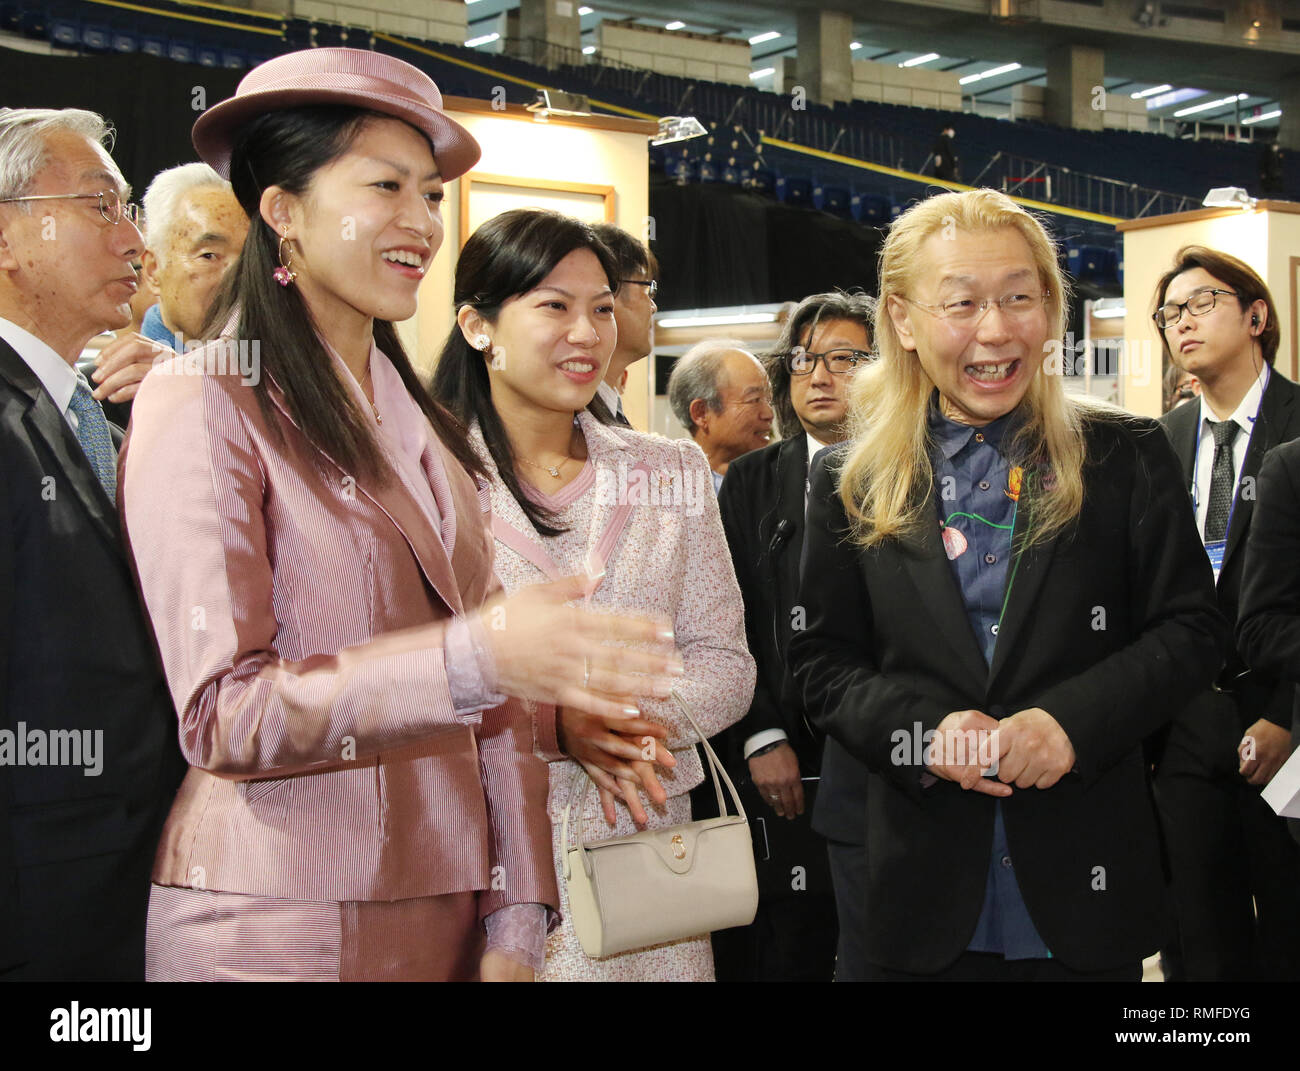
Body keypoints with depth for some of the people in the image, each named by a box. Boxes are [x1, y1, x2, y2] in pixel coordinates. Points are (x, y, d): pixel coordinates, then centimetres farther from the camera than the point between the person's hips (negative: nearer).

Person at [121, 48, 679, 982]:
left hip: (447, 907, 6)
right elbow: (223, 714, -16)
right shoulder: (204, 402, -9)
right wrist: (472, 657, -28)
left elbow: (489, 698, 9)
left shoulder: (424, 426, 10)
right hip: (278, 928, -6)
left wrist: (513, 923, 3)